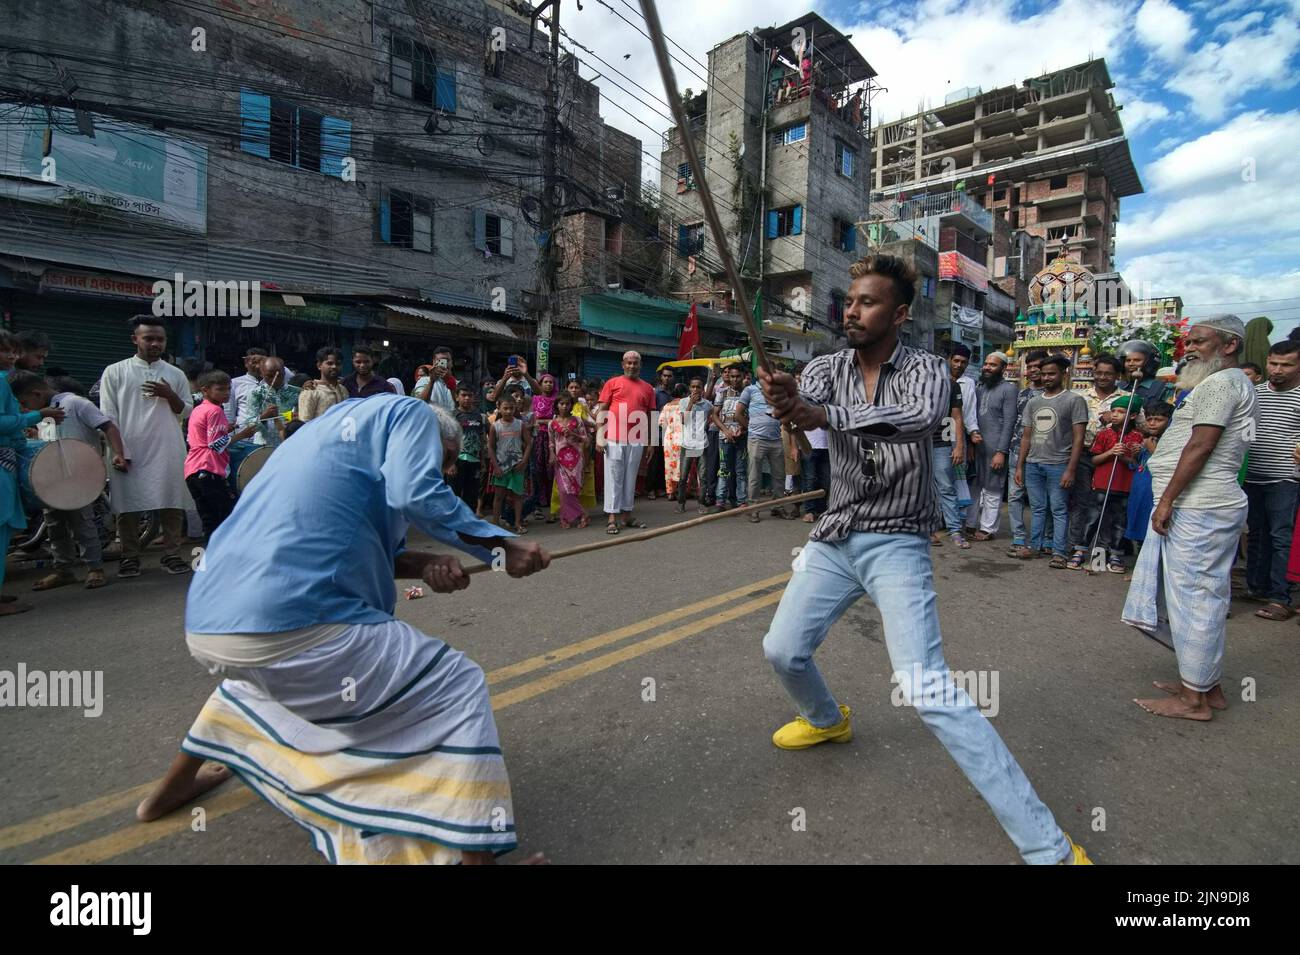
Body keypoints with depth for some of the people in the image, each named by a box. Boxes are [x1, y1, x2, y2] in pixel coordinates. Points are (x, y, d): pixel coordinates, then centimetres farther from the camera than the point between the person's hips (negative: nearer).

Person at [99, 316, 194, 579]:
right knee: (128, 506, 3)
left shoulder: (175, 374, 10)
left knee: (172, 504, 1)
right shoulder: (115, 372, 4)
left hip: (168, 451, 1)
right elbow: (108, 416, 0)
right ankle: (130, 556, 16)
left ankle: (171, 554, 10)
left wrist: (170, 395, -9)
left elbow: (186, 412, 11)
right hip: (130, 452, -1)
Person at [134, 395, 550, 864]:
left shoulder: (339, 424, 29)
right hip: (290, 624, -9)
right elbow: (414, 493, -16)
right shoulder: (411, 411, 5)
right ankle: (471, 853, 2)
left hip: (209, 624, 10)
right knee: (460, 688, 0)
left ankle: (174, 785, 56)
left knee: (258, 666, 43)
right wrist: (502, 547, -7)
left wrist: (424, 563, 5)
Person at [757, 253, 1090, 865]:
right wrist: (783, 397, -45)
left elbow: (923, 416, -34)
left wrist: (825, 415, -46)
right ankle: (826, 720, 44)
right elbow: (801, 404, -21)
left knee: (926, 689, -17)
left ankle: (1048, 846, -6)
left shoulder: (925, 369, -9)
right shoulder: (827, 368, 2)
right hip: (833, 540, 5)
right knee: (782, 651, 11)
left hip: (896, 545, -5)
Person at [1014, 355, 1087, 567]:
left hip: (1058, 464, -5)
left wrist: (1071, 470, -13)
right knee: (1038, 508, 11)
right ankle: (1034, 546, 18)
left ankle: (1058, 553, 1)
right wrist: (1020, 466, 12)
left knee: (1059, 510, -2)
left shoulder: (1074, 400, -1)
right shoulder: (1033, 402, 15)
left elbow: (1078, 437, -6)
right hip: (1033, 464, 5)